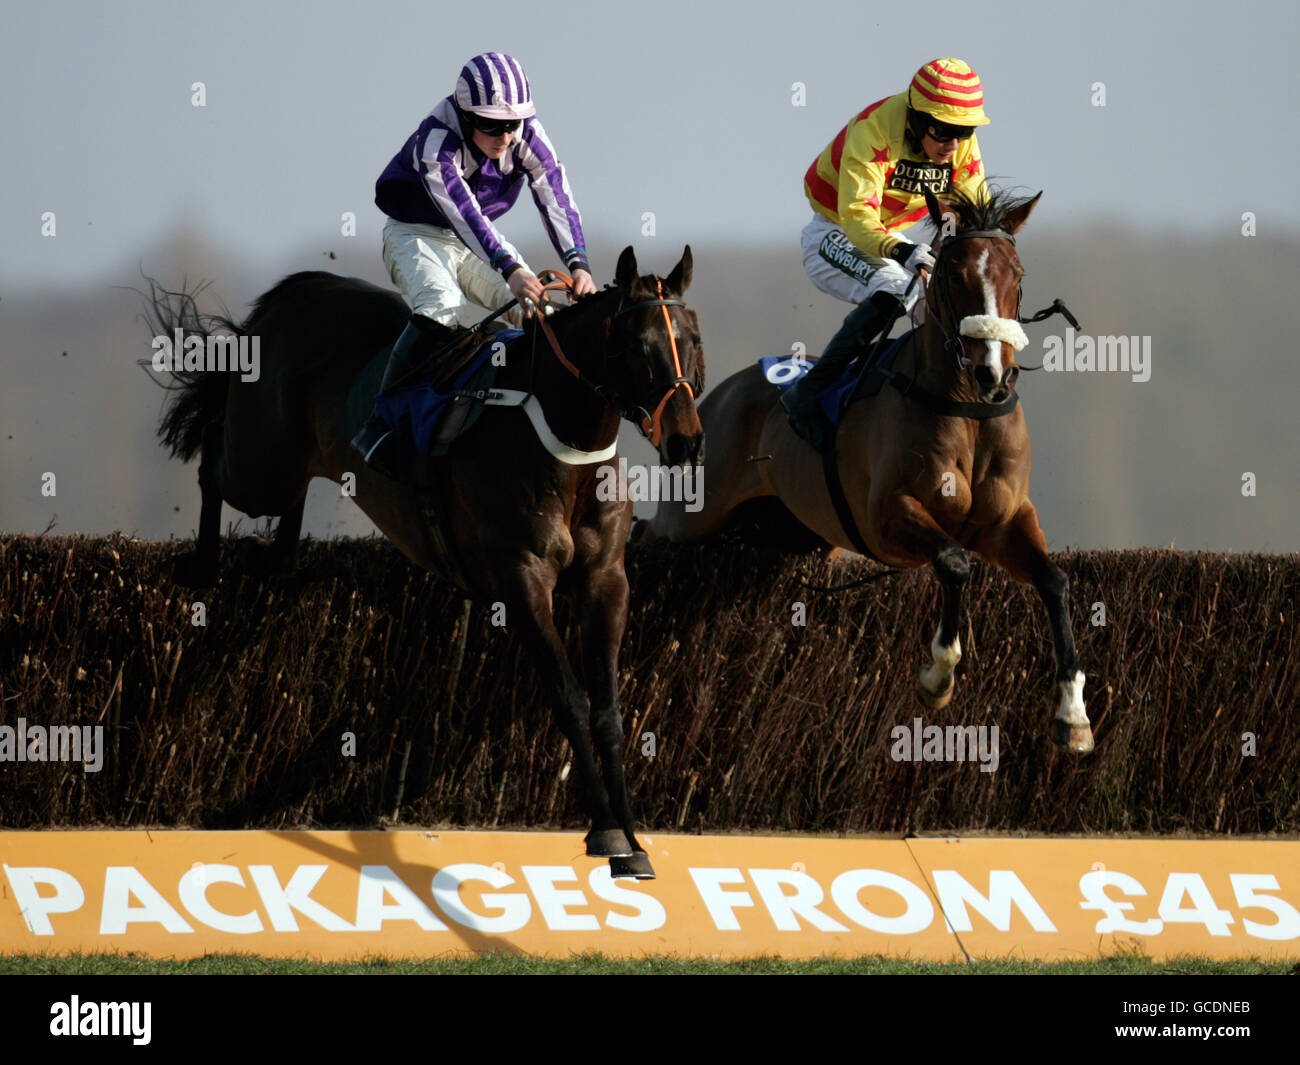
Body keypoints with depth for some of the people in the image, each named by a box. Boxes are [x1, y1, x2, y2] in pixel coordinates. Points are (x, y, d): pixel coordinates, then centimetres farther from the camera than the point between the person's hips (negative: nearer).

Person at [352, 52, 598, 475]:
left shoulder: (526, 136, -14)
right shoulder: (436, 141, -31)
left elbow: (556, 198, -22)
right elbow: (462, 211, -43)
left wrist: (577, 264, -38)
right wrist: (509, 269, -56)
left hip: (474, 242, 6)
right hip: (416, 235, -6)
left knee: (539, 311, -15)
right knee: (442, 306, -35)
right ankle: (378, 426, -32)